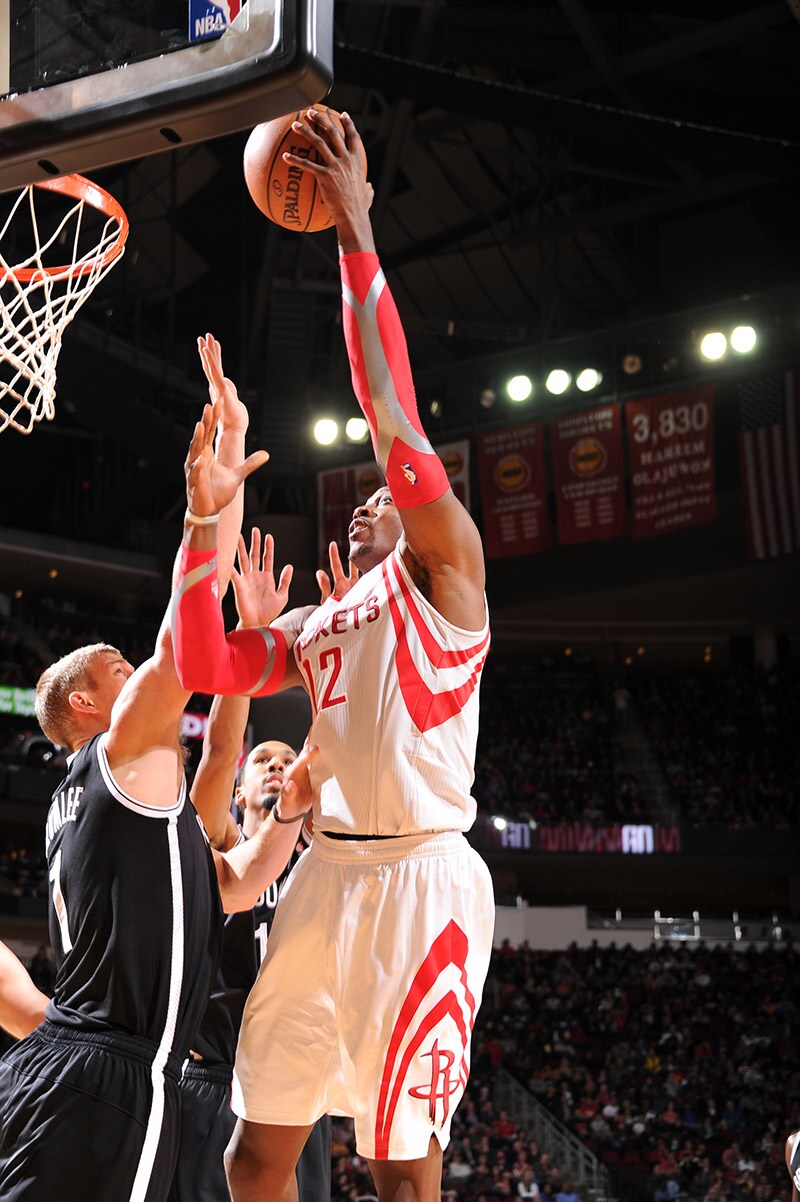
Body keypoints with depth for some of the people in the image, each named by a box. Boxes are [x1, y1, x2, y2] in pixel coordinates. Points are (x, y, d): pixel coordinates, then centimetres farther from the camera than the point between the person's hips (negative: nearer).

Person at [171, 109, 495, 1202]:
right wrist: (205, 518, 6)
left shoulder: (444, 570, 5)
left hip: (418, 876, -7)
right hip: (326, 875, 7)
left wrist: (356, 236, -8)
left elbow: (393, 418, -7)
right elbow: (205, 667, 9)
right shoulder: (312, 626, 24)